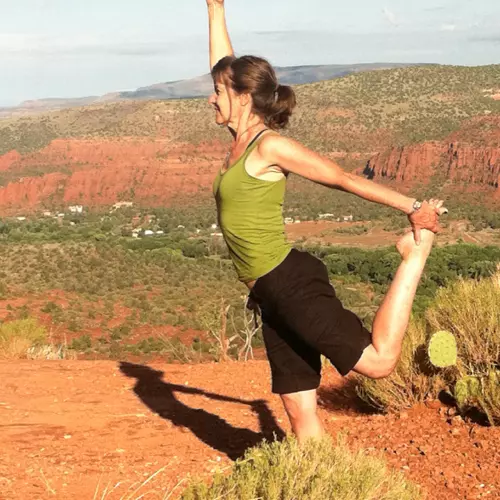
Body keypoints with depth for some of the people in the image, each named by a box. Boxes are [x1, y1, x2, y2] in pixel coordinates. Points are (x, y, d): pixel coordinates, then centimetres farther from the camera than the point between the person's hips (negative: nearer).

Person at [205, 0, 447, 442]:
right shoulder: (242, 140, 12)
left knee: (379, 360, -12)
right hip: (273, 292, 8)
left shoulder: (270, 145, -10)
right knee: (299, 407, 5)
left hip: (292, 283, -8)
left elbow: (345, 179, -8)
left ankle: (415, 256, 4)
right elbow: (226, 69, 23)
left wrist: (413, 207, -6)